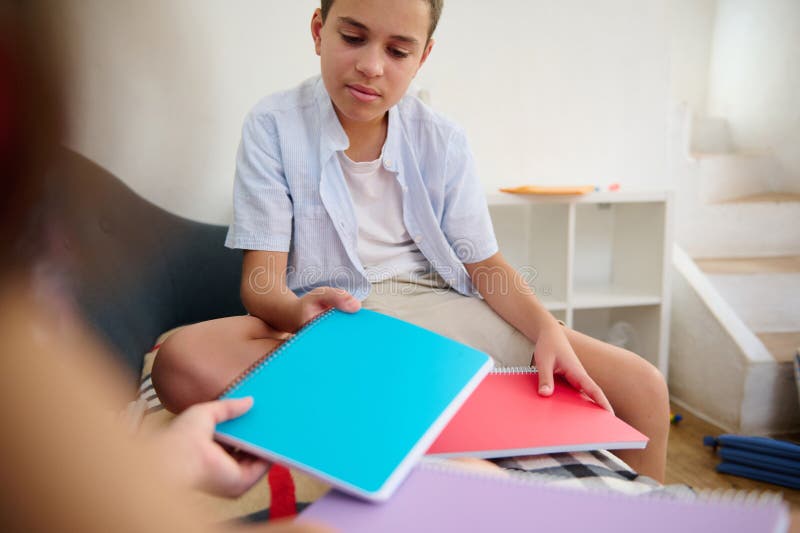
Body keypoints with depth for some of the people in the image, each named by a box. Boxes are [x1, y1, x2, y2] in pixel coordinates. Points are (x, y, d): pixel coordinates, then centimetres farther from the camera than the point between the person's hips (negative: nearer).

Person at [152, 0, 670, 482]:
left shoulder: (443, 140, 4)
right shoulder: (274, 126, -6)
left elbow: (486, 264, 5)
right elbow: (261, 280, -12)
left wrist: (549, 331, -15)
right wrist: (298, 310, -37)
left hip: (438, 311, 3)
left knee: (642, 388, -9)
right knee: (185, 361, -34)